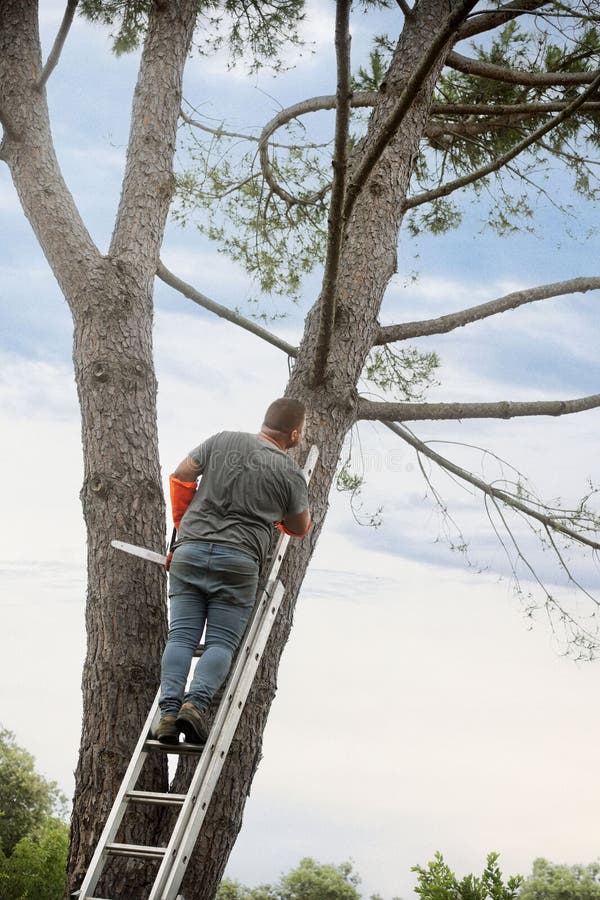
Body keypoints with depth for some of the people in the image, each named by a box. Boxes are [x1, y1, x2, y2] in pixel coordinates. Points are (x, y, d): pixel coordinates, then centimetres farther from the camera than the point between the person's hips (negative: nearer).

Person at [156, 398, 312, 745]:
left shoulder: (223, 440, 12)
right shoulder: (290, 472, 5)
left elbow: (180, 478, 14)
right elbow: (300, 529, 18)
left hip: (189, 551, 3)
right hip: (239, 560, -3)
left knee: (181, 636, 2)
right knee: (222, 642, 0)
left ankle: (169, 709, -11)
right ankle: (196, 703, -21)